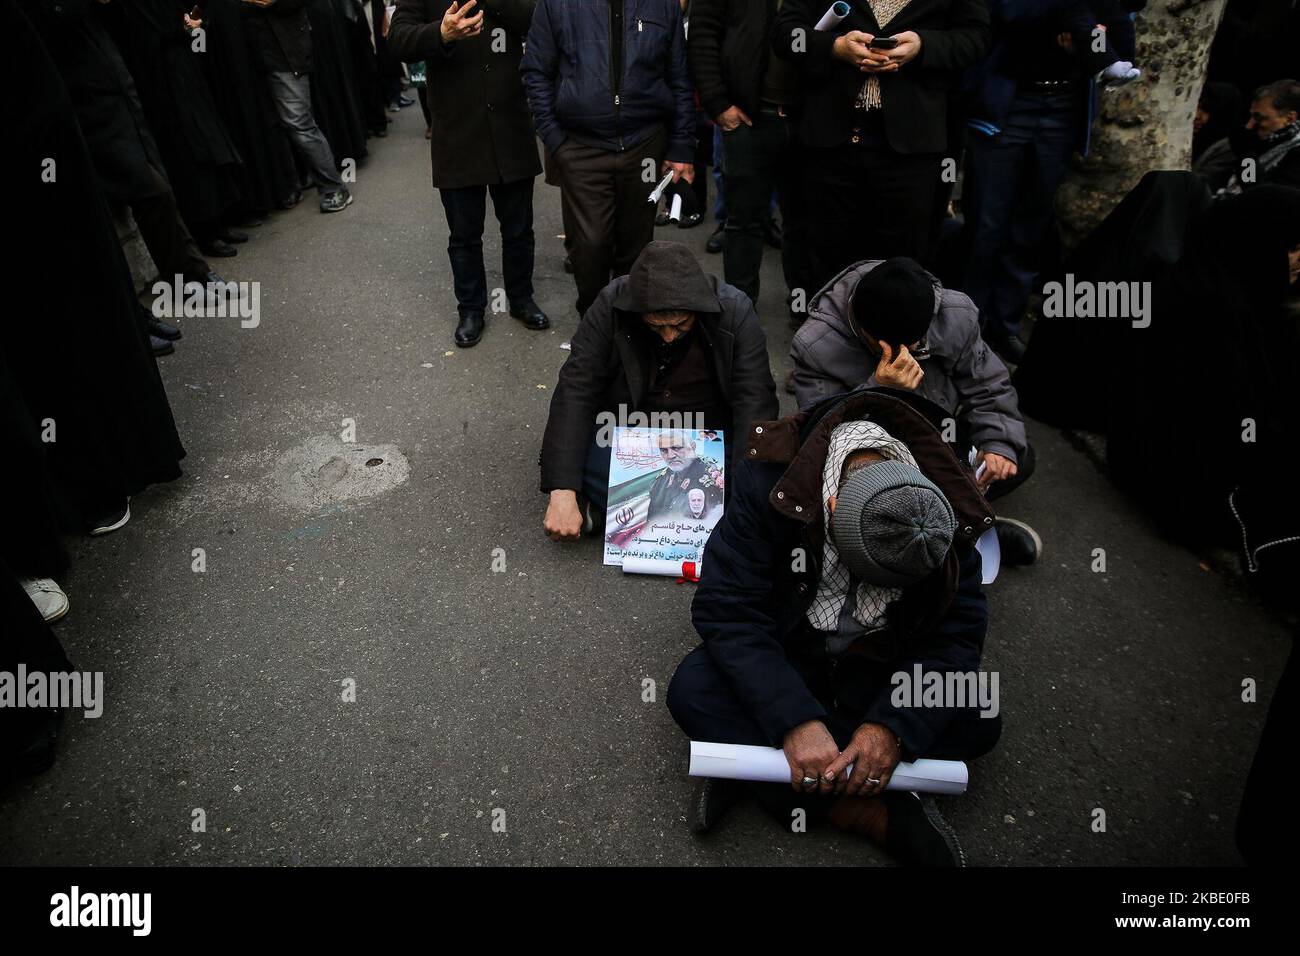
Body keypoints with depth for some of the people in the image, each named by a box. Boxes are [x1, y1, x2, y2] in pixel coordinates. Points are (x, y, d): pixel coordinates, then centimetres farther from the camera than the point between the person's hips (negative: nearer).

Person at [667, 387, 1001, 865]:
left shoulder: (945, 508, -20)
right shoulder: (768, 482, -29)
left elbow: (956, 633, -18)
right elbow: (726, 610, -30)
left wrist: (895, 724, -34)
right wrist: (795, 719, -40)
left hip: (881, 663, 2)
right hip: (782, 653, -2)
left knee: (979, 721, -22)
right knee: (692, 691, -29)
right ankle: (885, 817, -27)